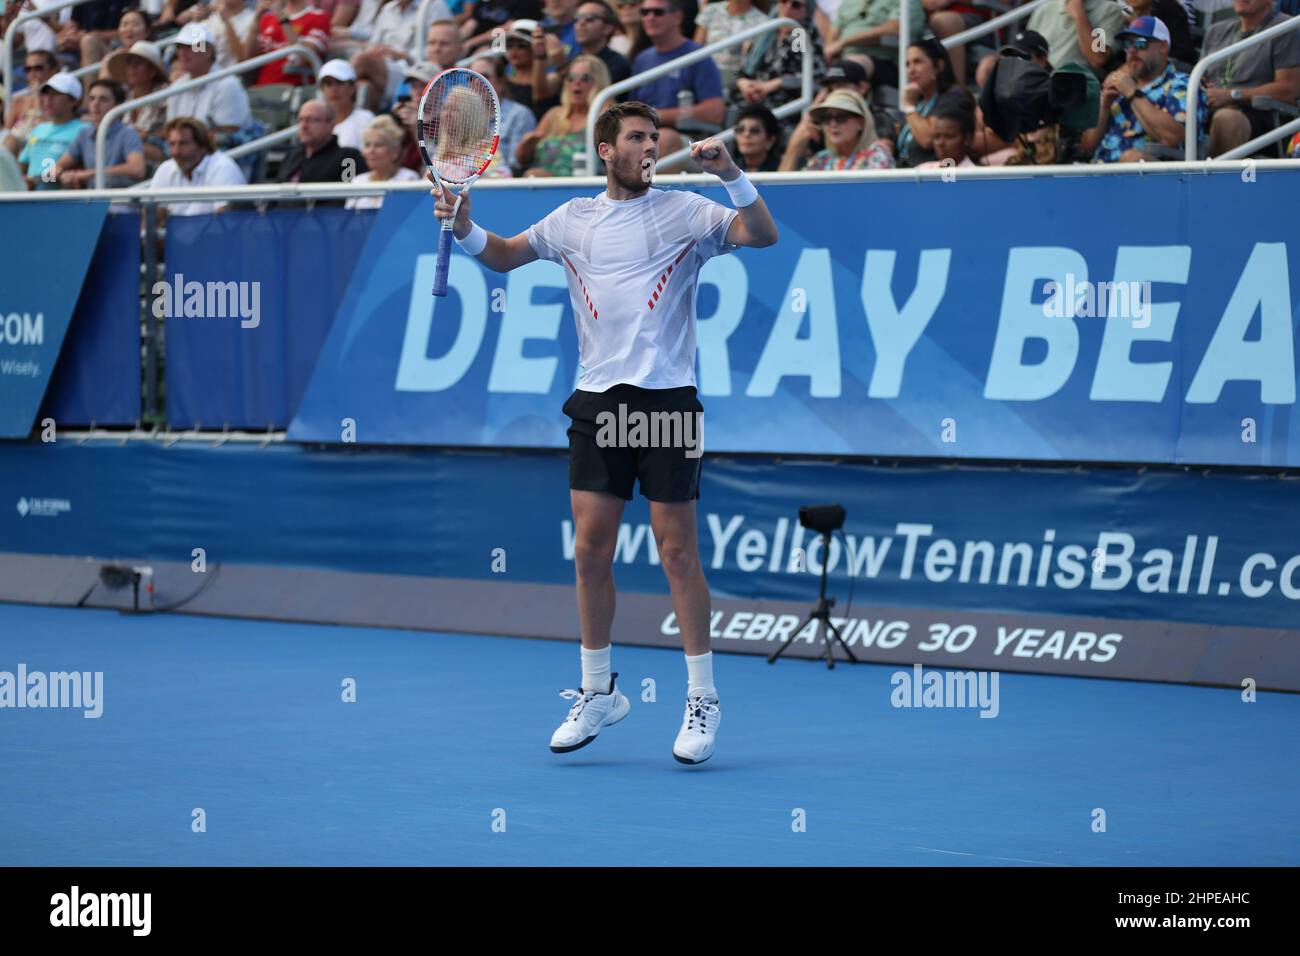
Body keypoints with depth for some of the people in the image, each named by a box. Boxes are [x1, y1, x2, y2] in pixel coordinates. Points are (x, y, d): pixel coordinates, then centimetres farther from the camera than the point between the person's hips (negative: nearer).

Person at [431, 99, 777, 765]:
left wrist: (731, 175, -21)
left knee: (677, 551, -3)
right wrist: (465, 229, 3)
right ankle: (598, 692, 15)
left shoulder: (683, 211, 2)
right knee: (591, 549, 2)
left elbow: (762, 235, -8)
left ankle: (702, 699, 5)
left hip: (666, 398, -3)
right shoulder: (574, 219, 13)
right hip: (598, 401, 3)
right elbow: (503, 255, 23)